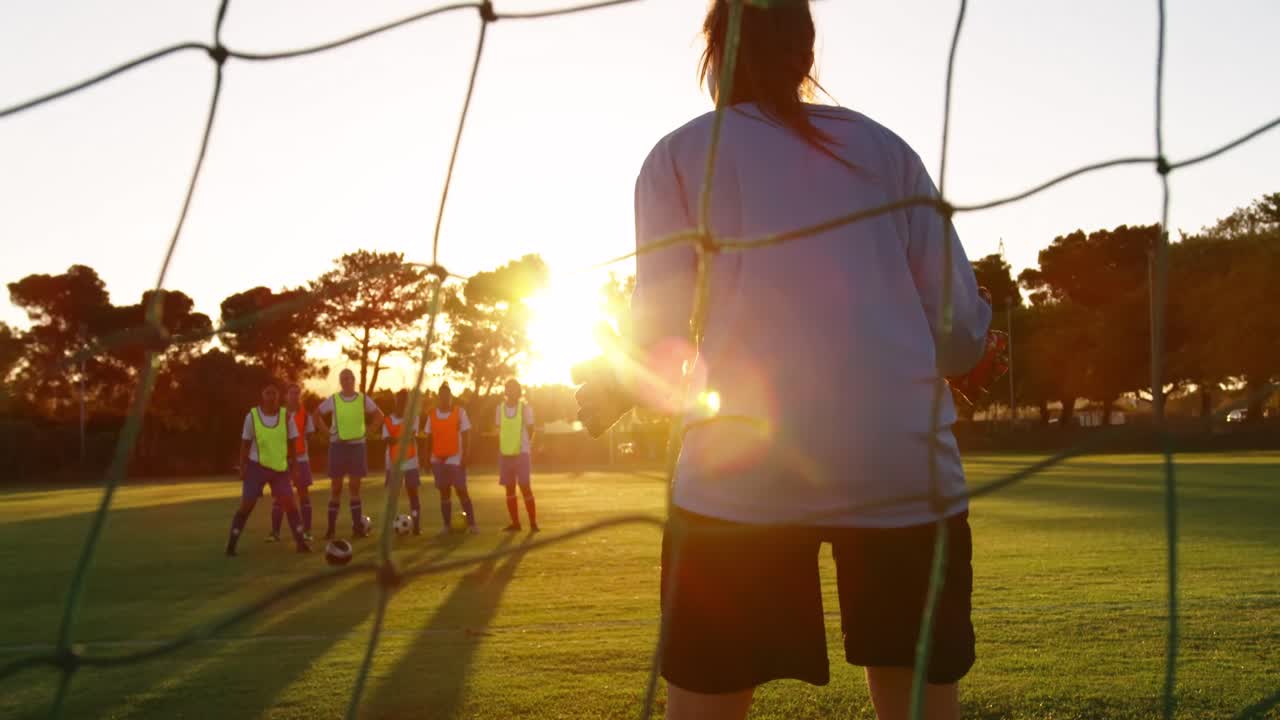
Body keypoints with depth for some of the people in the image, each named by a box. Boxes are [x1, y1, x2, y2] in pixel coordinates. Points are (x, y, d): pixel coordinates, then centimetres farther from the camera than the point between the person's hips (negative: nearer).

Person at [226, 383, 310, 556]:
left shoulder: (286, 416, -5)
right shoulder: (252, 416, -9)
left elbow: (291, 443, 4)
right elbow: (245, 443, 0)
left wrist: (293, 466, 2)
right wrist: (242, 467, -4)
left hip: (280, 468, 2)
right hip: (257, 467, -1)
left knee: (290, 503, -5)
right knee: (246, 506, -2)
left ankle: (300, 542, 3)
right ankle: (230, 546, 7)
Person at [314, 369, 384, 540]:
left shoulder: (364, 399, -1)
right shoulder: (332, 400, -2)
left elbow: (379, 416, 10)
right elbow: (317, 415, 10)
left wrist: (367, 431, -1)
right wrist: (327, 431, 0)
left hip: (357, 445, 1)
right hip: (337, 445, -1)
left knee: (355, 487, 4)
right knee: (336, 487, 2)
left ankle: (358, 527, 8)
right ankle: (331, 528, 8)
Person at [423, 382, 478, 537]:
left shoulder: (460, 412, -3)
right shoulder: (432, 415, 7)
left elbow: (466, 435, -5)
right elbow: (429, 438, 10)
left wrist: (465, 456, -13)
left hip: (455, 459, -3)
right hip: (438, 460, 3)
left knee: (461, 491, -4)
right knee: (444, 492, 6)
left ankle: (471, 524, 0)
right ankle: (447, 525, 10)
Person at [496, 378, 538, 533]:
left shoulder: (525, 407, -5)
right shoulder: (500, 408, 5)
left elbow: (530, 429, 3)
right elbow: (499, 430, 12)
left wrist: (525, 444, 5)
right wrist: (501, 449, 9)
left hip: (521, 453, -4)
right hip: (505, 453, 4)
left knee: (525, 487, -6)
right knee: (509, 489, 6)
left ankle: (533, 523, 2)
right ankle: (515, 523, 14)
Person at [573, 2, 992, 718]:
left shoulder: (679, 155, 11)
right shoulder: (885, 147, 17)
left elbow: (661, 349, 3)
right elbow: (962, 334, 11)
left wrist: (610, 389, 25)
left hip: (744, 470, -2)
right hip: (907, 462, 3)